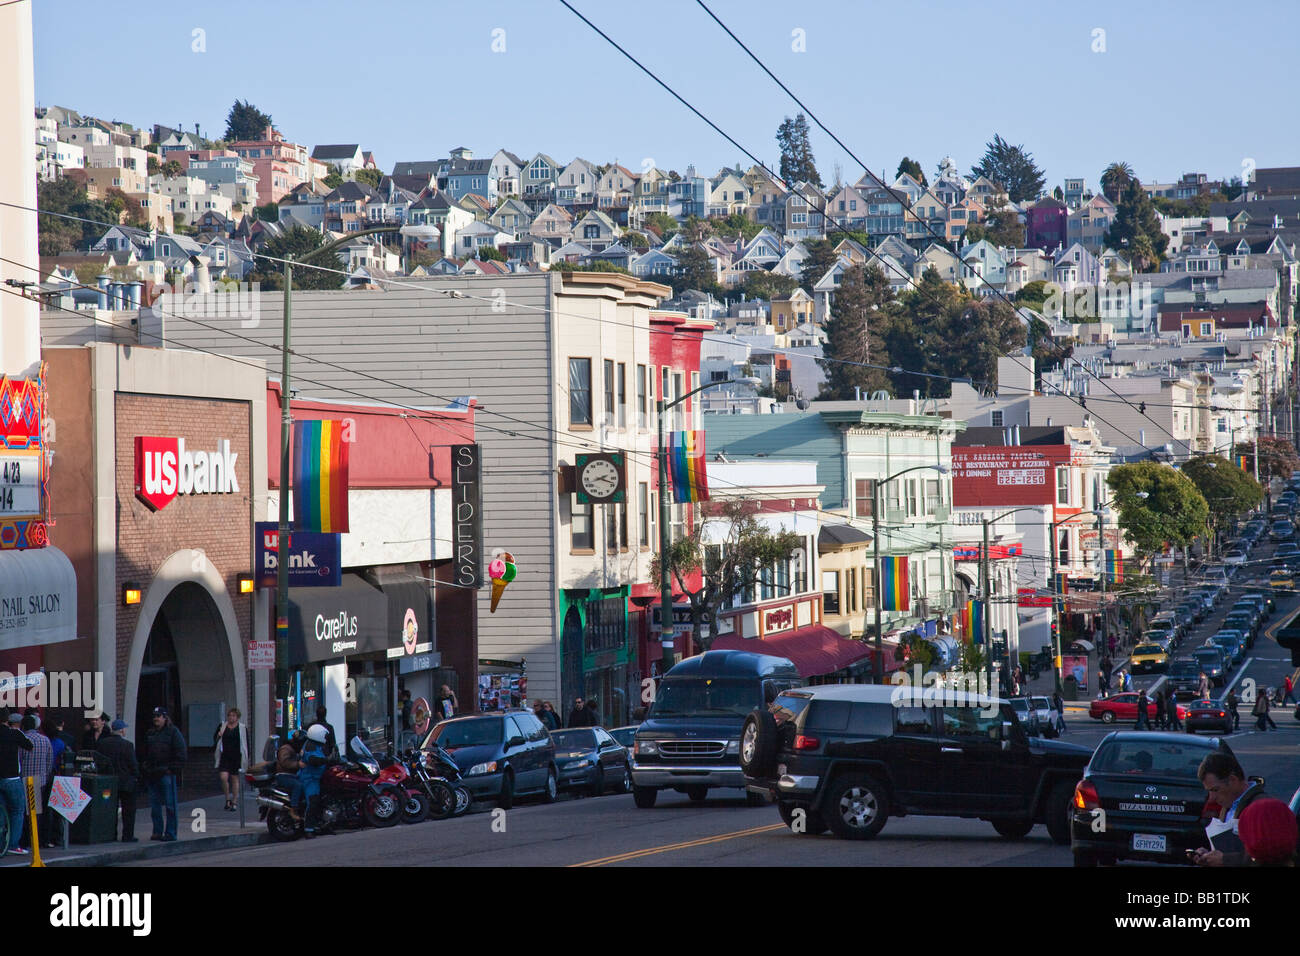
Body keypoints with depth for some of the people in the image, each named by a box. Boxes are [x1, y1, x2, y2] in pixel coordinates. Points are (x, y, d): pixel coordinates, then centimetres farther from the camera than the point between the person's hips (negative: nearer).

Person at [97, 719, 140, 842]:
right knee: (128, 810, 5)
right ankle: (128, 835, 2)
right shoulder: (127, 745, -14)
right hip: (126, 781, -4)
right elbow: (133, 764, -12)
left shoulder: (101, 743, 1)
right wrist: (136, 776, 2)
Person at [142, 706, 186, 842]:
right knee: (155, 805, 8)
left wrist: (173, 769, -11)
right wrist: (146, 768, 13)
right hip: (152, 774, 7)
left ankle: (170, 833, -3)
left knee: (169, 805, -5)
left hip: (166, 774, -7)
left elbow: (181, 754, -6)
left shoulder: (173, 732, -2)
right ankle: (158, 831, 14)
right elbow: (146, 753, 25)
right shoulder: (150, 734, 17)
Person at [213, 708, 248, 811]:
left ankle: (234, 802, 13)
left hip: (236, 757, -1)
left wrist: (246, 759, 1)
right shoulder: (222, 727, 9)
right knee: (224, 777, -12)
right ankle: (227, 799, 6)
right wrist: (218, 736, -9)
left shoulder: (243, 729, 4)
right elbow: (215, 739, 14)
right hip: (224, 757, 1)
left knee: (235, 779, 4)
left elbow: (246, 744, 6)